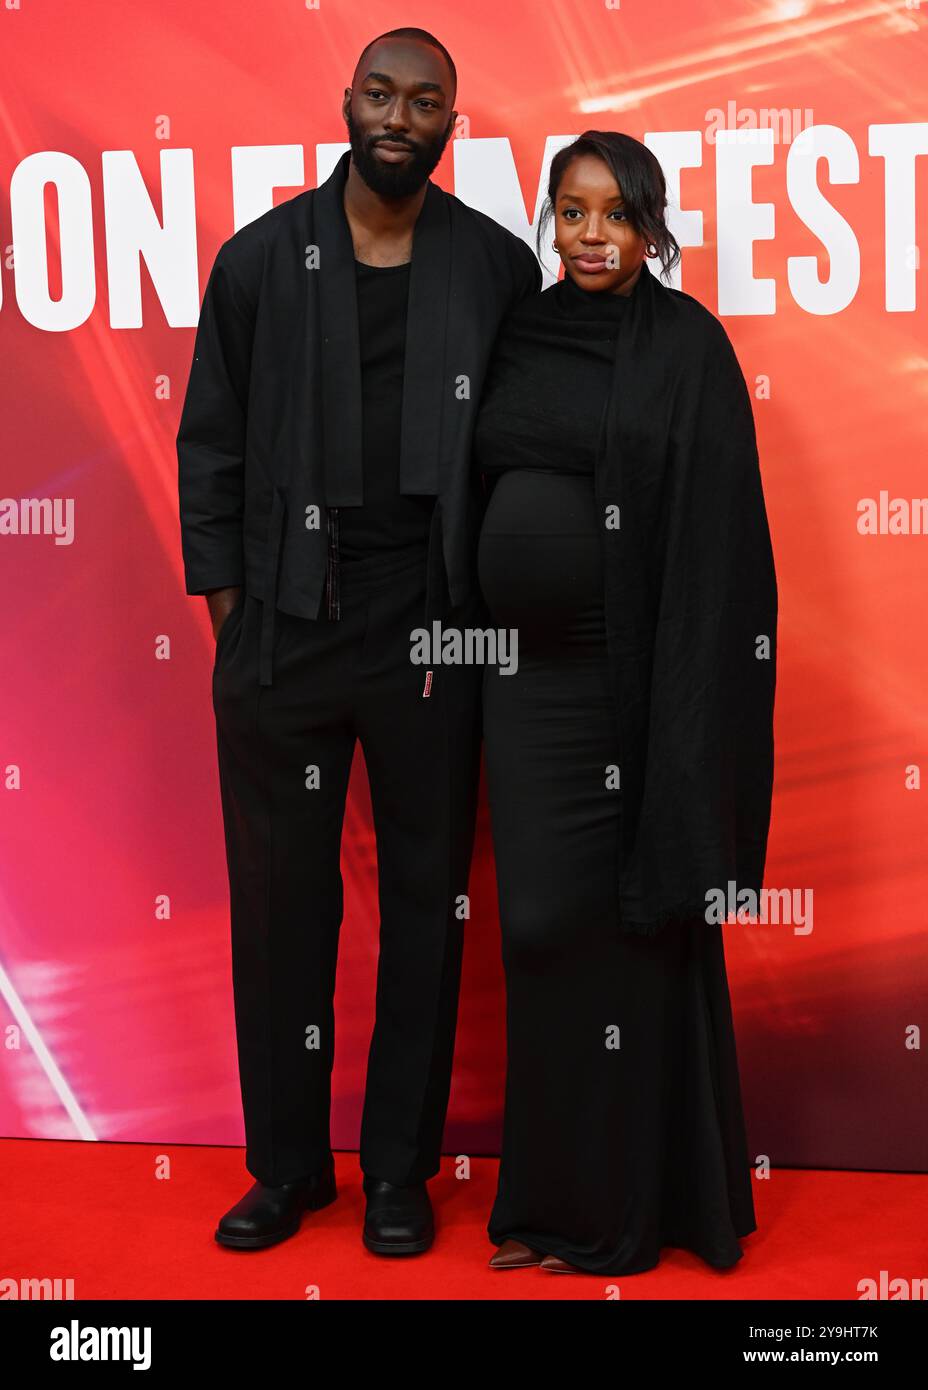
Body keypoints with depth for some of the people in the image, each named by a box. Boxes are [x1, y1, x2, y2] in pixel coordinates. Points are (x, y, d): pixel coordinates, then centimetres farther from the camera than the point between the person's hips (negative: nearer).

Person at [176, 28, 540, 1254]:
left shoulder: (499, 267, 3)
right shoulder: (261, 259, 4)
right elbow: (211, 443, 7)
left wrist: (494, 605, -1)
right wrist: (226, 602, 2)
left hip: (431, 633, 0)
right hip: (283, 631, 1)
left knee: (424, 901, 7)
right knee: (280, 899, 7)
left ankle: (400, 1168, 21)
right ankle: (287, 1164, 21)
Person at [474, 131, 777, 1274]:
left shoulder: (688, 344, -5)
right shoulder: (516, 336, 10)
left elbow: (716, 527, -11)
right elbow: (478, 494, 14)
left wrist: (687, 716, -17)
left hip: (639, 675, -5)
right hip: (529, 675, 5)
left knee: (638, 922, 1)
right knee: (542, 924, 6)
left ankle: (635, 1199, 15)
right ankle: (557, 1193, 20)